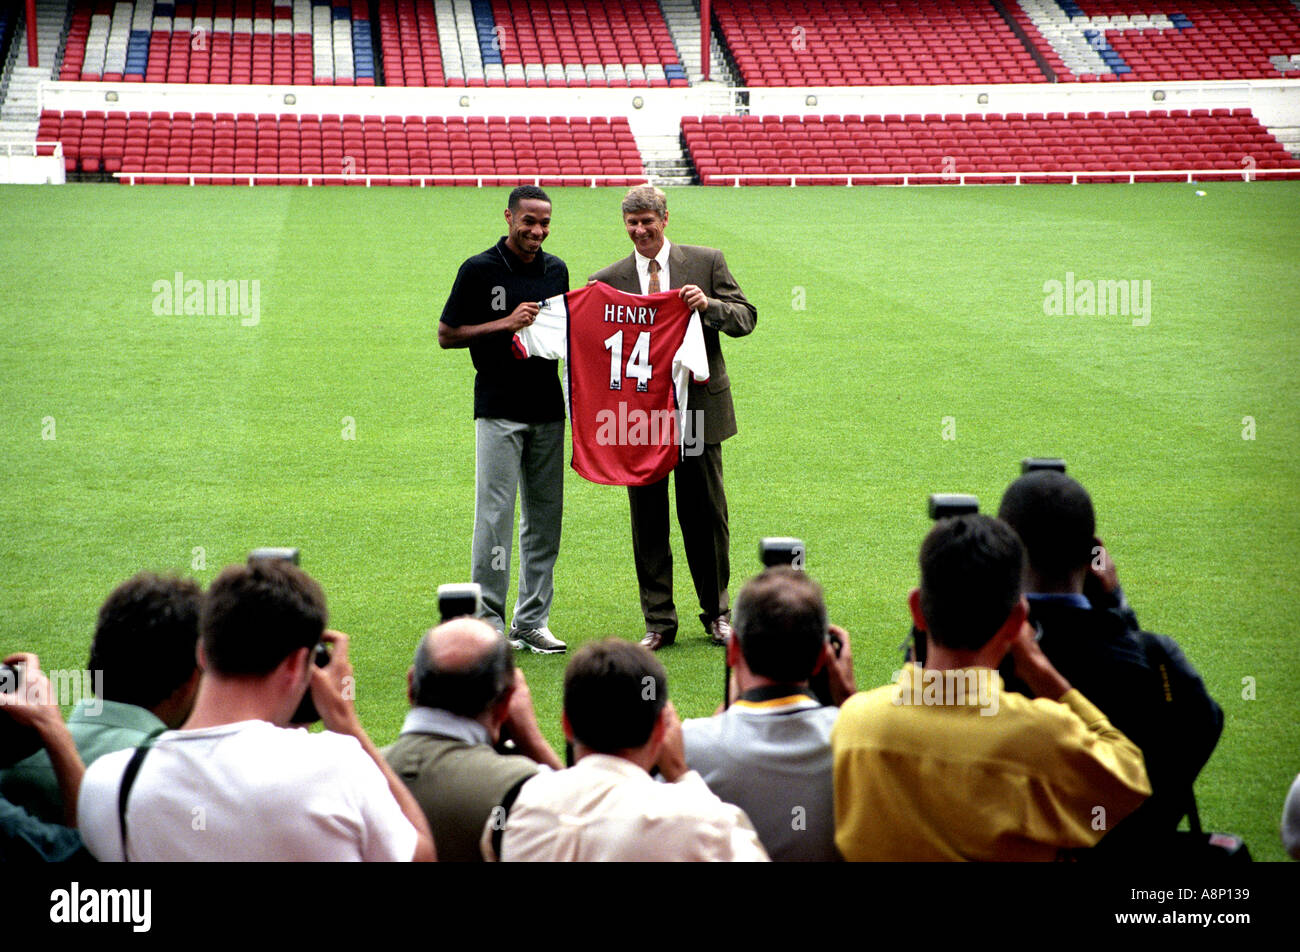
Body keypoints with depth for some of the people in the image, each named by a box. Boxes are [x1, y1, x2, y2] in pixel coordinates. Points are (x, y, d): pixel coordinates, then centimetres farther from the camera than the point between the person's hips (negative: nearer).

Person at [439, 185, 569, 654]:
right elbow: (446, 335, -2)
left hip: (548, 407, 5)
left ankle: (532, 621, 14)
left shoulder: (556, 270, 12)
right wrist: (505, 324, -13)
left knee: (544, 516, 7)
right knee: (495, 514, -7)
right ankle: (488, 620, 0)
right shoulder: (479, 270, -3)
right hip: (499, 409, -5)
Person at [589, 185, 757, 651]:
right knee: (647, 520, 4)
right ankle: (658, 621, 14)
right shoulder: (607, 280, 4)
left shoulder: (707, 262, 3)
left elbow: (747, 316, 2)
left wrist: (709, 305, -16)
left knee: (705, 516, 7)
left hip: (699, 407, 0)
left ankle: (716, 613, 22)